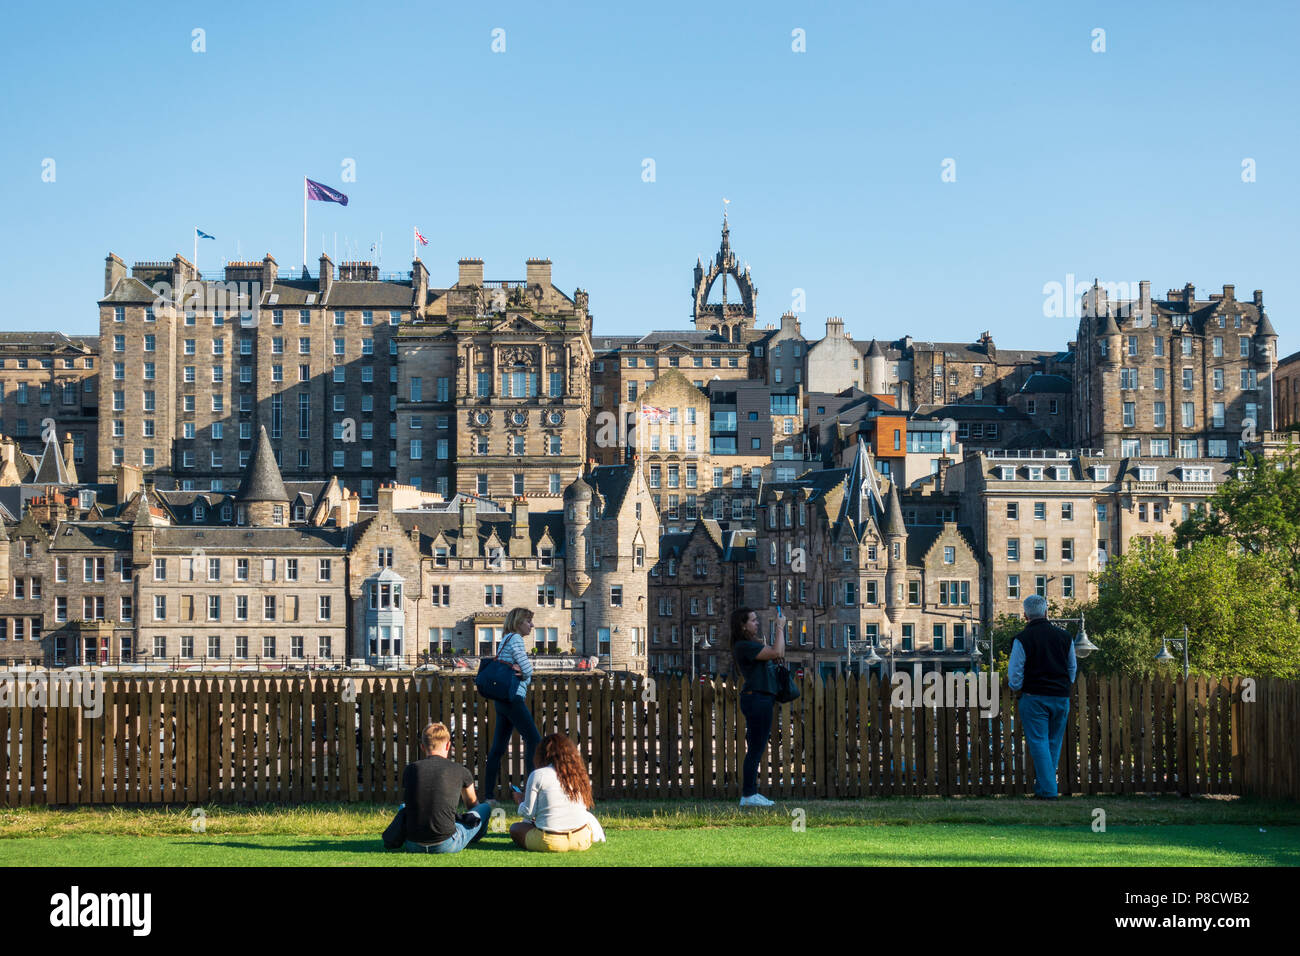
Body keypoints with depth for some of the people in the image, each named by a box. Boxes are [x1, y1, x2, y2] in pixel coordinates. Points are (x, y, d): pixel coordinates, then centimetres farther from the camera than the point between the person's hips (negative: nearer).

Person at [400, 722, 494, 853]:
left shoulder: (410, 770, 6)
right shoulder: (460, 771, 2)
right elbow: (472, 803, 24)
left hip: (413, 847, 3)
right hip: (446, 845, -3)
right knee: (487, 806, 20)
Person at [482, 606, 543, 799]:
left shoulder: (506, 640, 22)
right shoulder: (515, 638, -7)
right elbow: (528, 670, -14)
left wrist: (520, 671, -1)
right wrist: (523, 673, 5)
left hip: (501, 700, 10)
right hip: (513, 698, -10)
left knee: (498, 747, 8)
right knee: (534, 740, -8)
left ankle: (488, 792, 8)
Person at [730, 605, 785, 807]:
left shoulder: (752, 644, 17)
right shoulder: (743, 646, -15)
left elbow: (780, 654, 26)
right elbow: (776, 652, -20)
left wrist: (780, 627, 20)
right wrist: (780, 628, -9)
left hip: (763, 699, 11)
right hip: (756, 698, -11)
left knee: (756, 749, 12)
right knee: (755, 748, -8)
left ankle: (751, 793, 16)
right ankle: (748, 796, -5)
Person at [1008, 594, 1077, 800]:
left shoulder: (1022, 639, -8)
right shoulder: (1064, 636, 7)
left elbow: (1015, 672, -8)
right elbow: (1072, 668, 17)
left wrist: (1017, 691, 8)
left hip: (1034, 697, -4)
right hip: (1061, 697, 4)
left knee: (1039, 742, -3)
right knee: (1054, 744, 13)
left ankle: (1048, 790, -9)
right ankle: (1042, 787, 18)